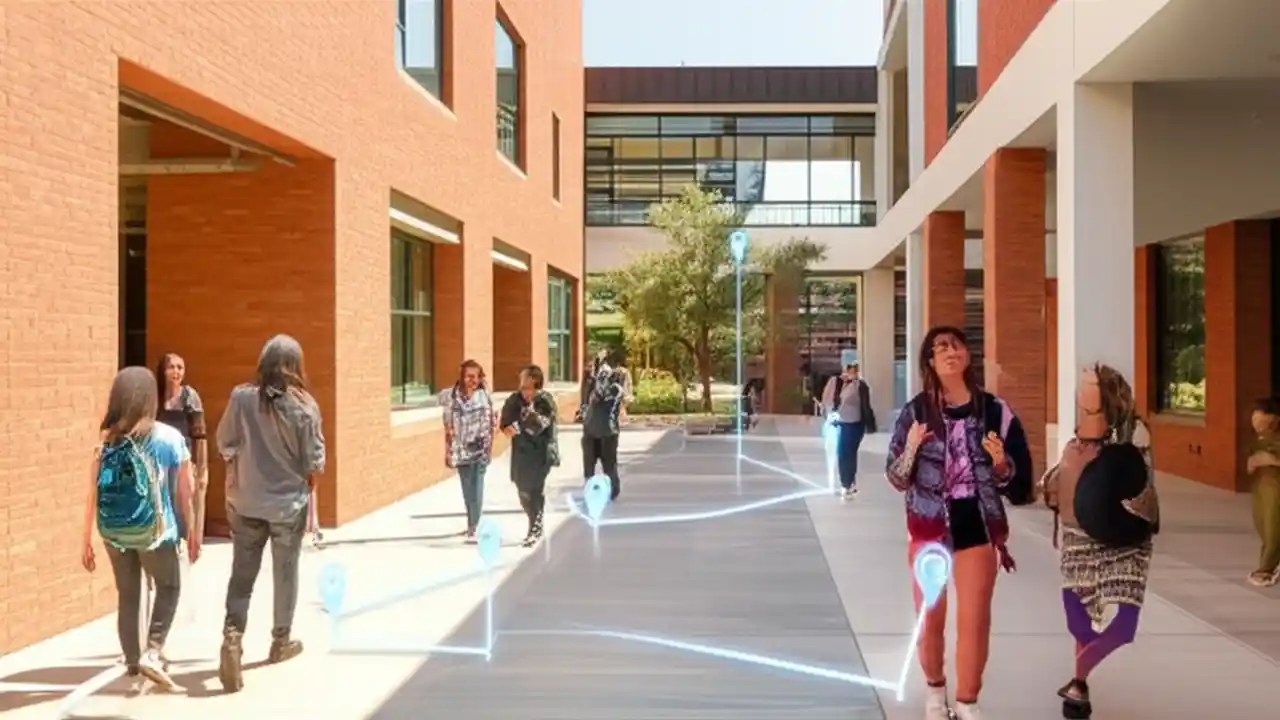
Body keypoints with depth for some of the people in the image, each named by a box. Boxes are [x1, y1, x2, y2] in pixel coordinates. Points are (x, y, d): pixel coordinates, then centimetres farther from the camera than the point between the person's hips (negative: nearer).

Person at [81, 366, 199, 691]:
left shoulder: (107, 440, -2)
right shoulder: (170, 438, -8)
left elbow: (93, 496, -2)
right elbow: (184, 494, -4)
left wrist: (86, 541, 5)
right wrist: (192, 532, 7)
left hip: (114, 532, 3)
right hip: (153, 530, -3)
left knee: (127, 595, 19)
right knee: (169, 587, 17)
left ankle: (133, 660, 28)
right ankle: (152, 652, 2)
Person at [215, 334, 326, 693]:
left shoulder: (242, 397, -8)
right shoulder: (303, 405, -13)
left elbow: (225, 445, 2)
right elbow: (314, 462, -8)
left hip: (245, 501, 1)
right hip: (289, 502, -1)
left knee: (242, 572, 9)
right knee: (285, 572, 14)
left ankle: (232, 635, -11)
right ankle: (281, 641, 27)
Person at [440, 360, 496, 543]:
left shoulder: (484, 396, -1)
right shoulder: (452, 397, -1)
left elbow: (491, 423, 4)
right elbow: (449, 427, 7)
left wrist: (489, 445, -4)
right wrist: (447, 451, 4)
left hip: (480, 449, -2)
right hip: (461, 449, 2)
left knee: (476, 489, -9)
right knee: (467, 490, 13)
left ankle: (473, 529, -8)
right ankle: (472, 526, 27)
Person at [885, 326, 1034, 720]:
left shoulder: (994, 410, -3)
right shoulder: (916, 411, -5)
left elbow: (1017, 479, 4)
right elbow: (896, 478, -3)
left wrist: (1001, 463, -18)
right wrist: (911, 449, -21)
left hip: (977, 522, 0)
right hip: (929, 524, 0)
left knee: (975, 620, 2)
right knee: (931, 619, 10)